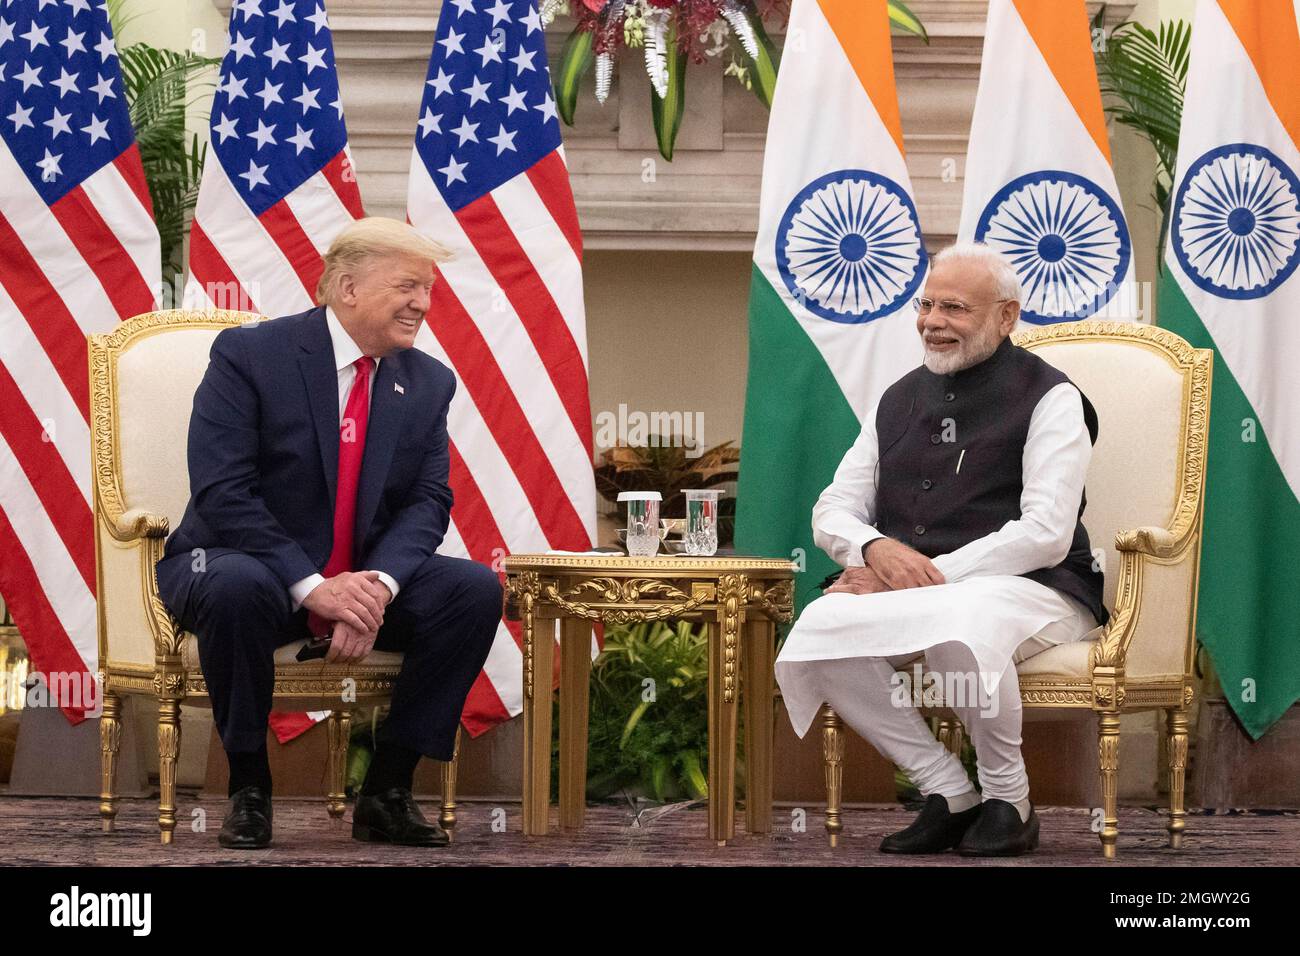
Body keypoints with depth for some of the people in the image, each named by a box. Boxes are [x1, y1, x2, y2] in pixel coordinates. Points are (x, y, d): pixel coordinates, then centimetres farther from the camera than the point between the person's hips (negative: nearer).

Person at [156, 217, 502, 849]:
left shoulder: (428, 382, 5)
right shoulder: (249, 354, -12)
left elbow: (427, 501, -1)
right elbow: (221, 491, -19)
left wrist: (379, 584, -23)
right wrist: (311, 585, -29)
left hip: (366, 585, 5)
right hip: (251, 565, -5)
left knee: (476, 590, -19)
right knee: (237, 586, -40)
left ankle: (387, 792, -11)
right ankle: (248, 789, -19)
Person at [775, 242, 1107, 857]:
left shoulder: (1048, 398, -1)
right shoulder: (899, 401, 18)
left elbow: (1046, 535, -12)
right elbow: (833, 512, 15)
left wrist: (928, 574, -17)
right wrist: (876, 548, -11)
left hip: (1029, 591, -6)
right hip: (910, 592, 6)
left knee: (959, 626, -40)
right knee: (819, 628, -25)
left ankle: (1007, 800, -14)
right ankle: (948, 793, -12)